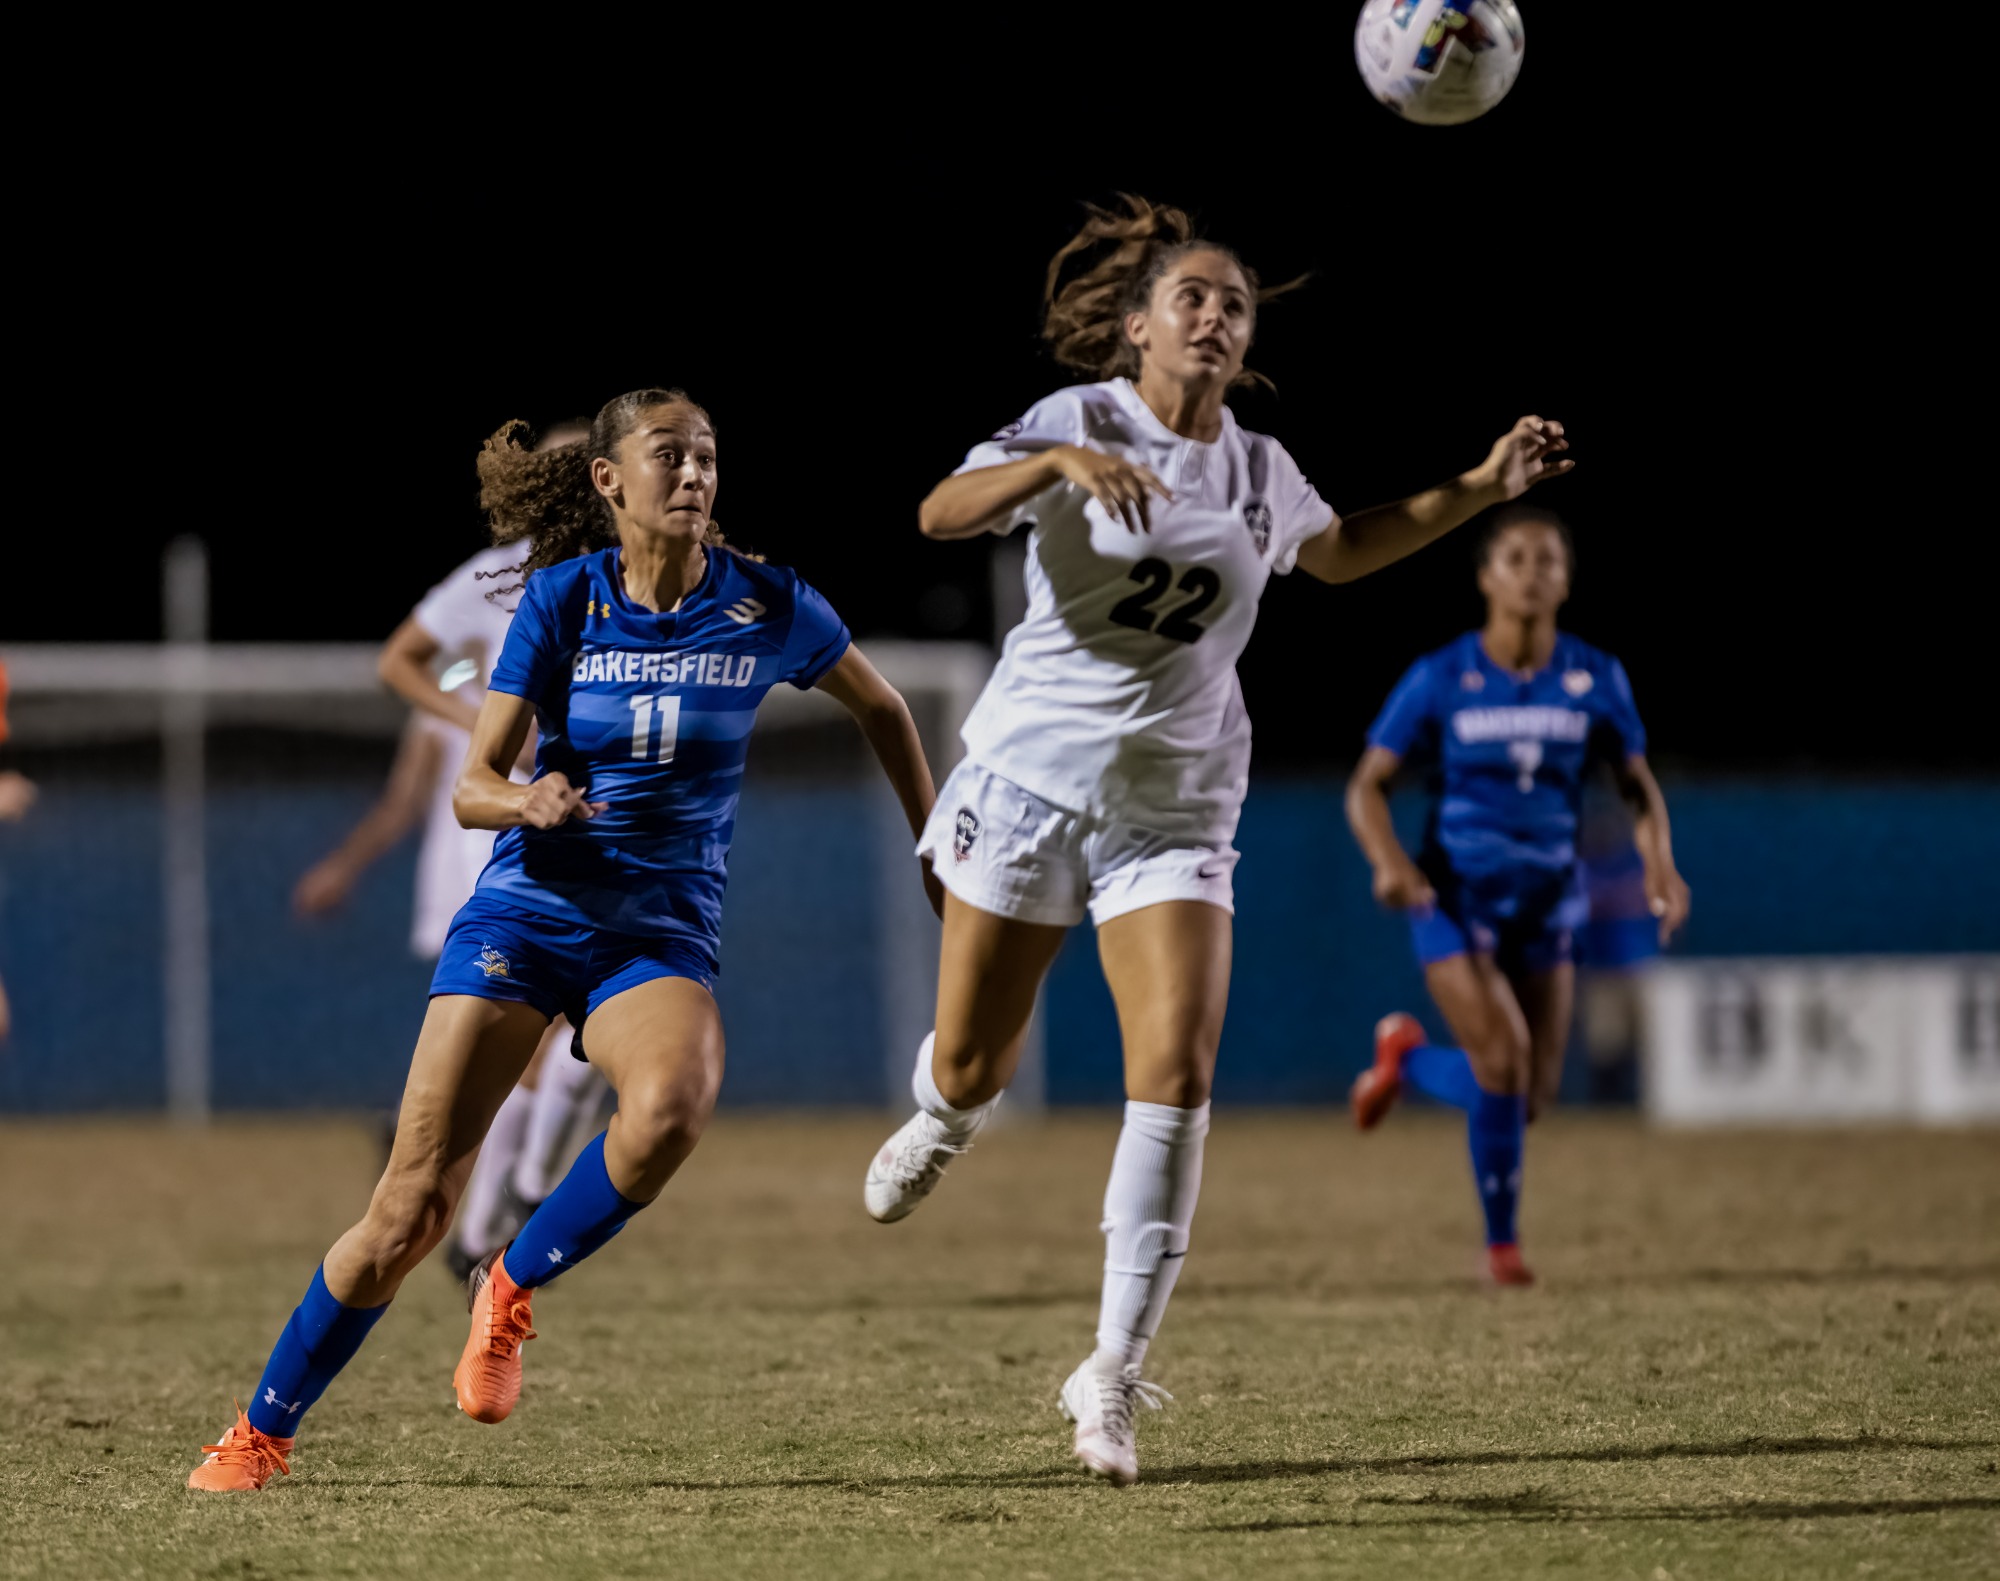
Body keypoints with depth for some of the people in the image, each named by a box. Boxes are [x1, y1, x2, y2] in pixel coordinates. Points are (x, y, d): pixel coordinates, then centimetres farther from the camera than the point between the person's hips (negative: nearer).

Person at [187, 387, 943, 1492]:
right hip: (525, 908, -1)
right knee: (412, 1207, -7)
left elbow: (879, 707, 17)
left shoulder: (768, 607, -2)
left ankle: (513, 1285, -9)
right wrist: (527, 802, -26)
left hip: (662, 929, 1)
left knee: (672, 1104, -35)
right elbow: (471, 788, -4)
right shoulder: (561, 599, -5)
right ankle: (262, 1430, 10)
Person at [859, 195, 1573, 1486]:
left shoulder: (1260, 471, 6)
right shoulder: (1081, 422, -8)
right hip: (1030, 777, -2)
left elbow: (1340, 553, 29)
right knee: (969, 1072, 7)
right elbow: (942, 514, -23)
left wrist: (1479, 491, 19)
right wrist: (1056, 463, -40)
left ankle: (1115, 1374, -13)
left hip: (1176, 810, 2)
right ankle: (948, 1122, 49)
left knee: (1178, 1071, -18)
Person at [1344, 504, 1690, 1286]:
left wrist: (1660, 865, -12)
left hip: (1546, 898, 4)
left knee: (1531, 1097, 4)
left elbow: (1639, 787, 7)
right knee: (1503, 1067, -19)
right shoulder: (1439, 680, -8)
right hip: (1452, 895, -4)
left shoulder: (1596, 680, -2)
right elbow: (1367, 786, -5)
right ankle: (1501, 1240, 3)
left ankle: (1406, 1056, 34)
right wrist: (1388, 859, -25)